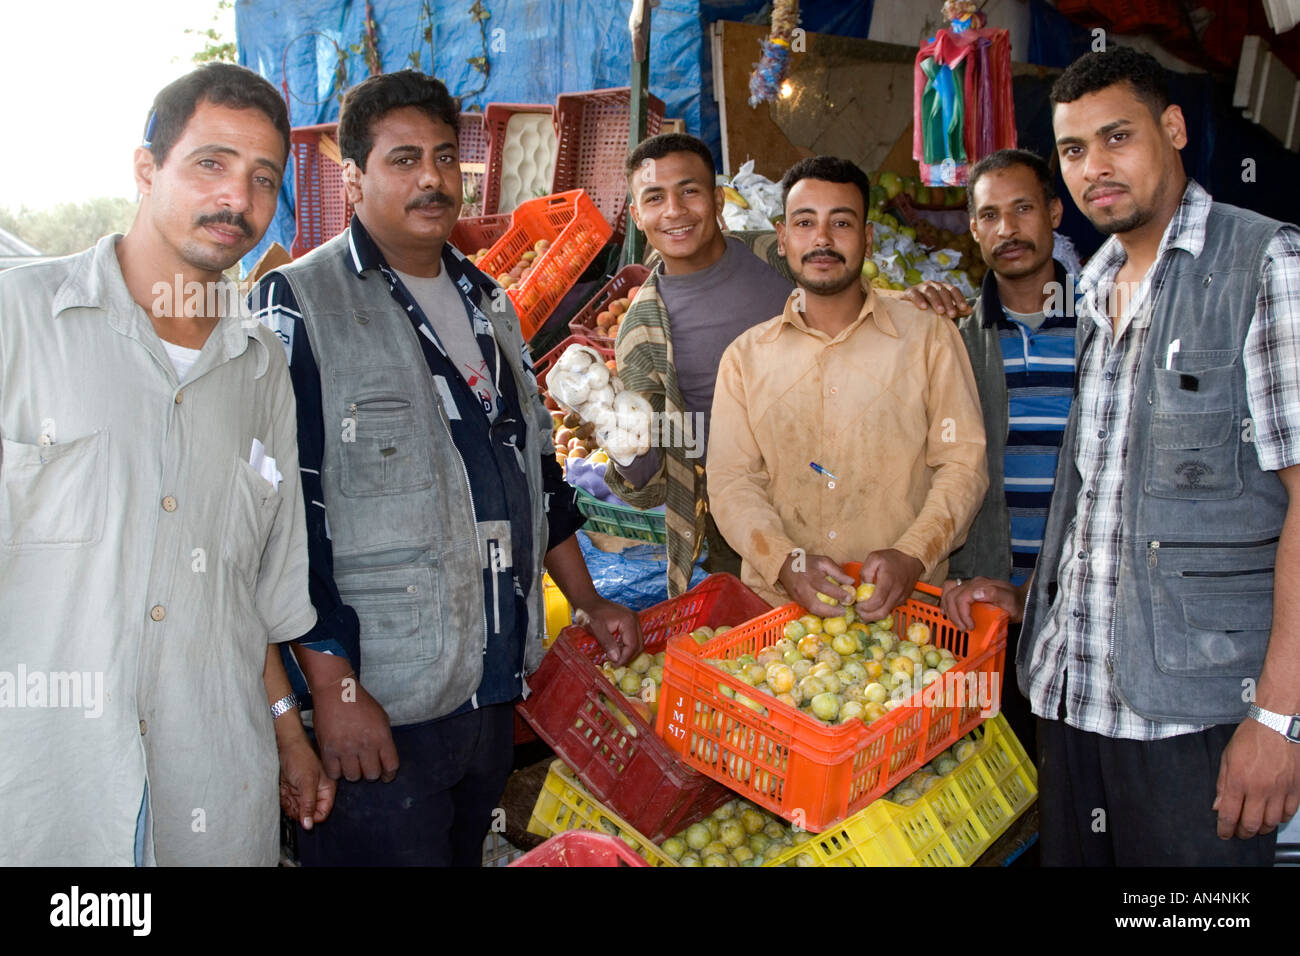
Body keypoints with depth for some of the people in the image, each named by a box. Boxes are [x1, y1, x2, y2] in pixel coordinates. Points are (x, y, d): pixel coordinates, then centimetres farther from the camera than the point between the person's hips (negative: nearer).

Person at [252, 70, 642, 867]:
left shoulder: (487, 302, 14)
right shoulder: (298, 306, -9)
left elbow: (536, 466, 21)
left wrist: (588, 602, 20)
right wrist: (332, 683, -18)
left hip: (496, 683, 7)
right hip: (374, 704, -7)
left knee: (469, 853, 19)